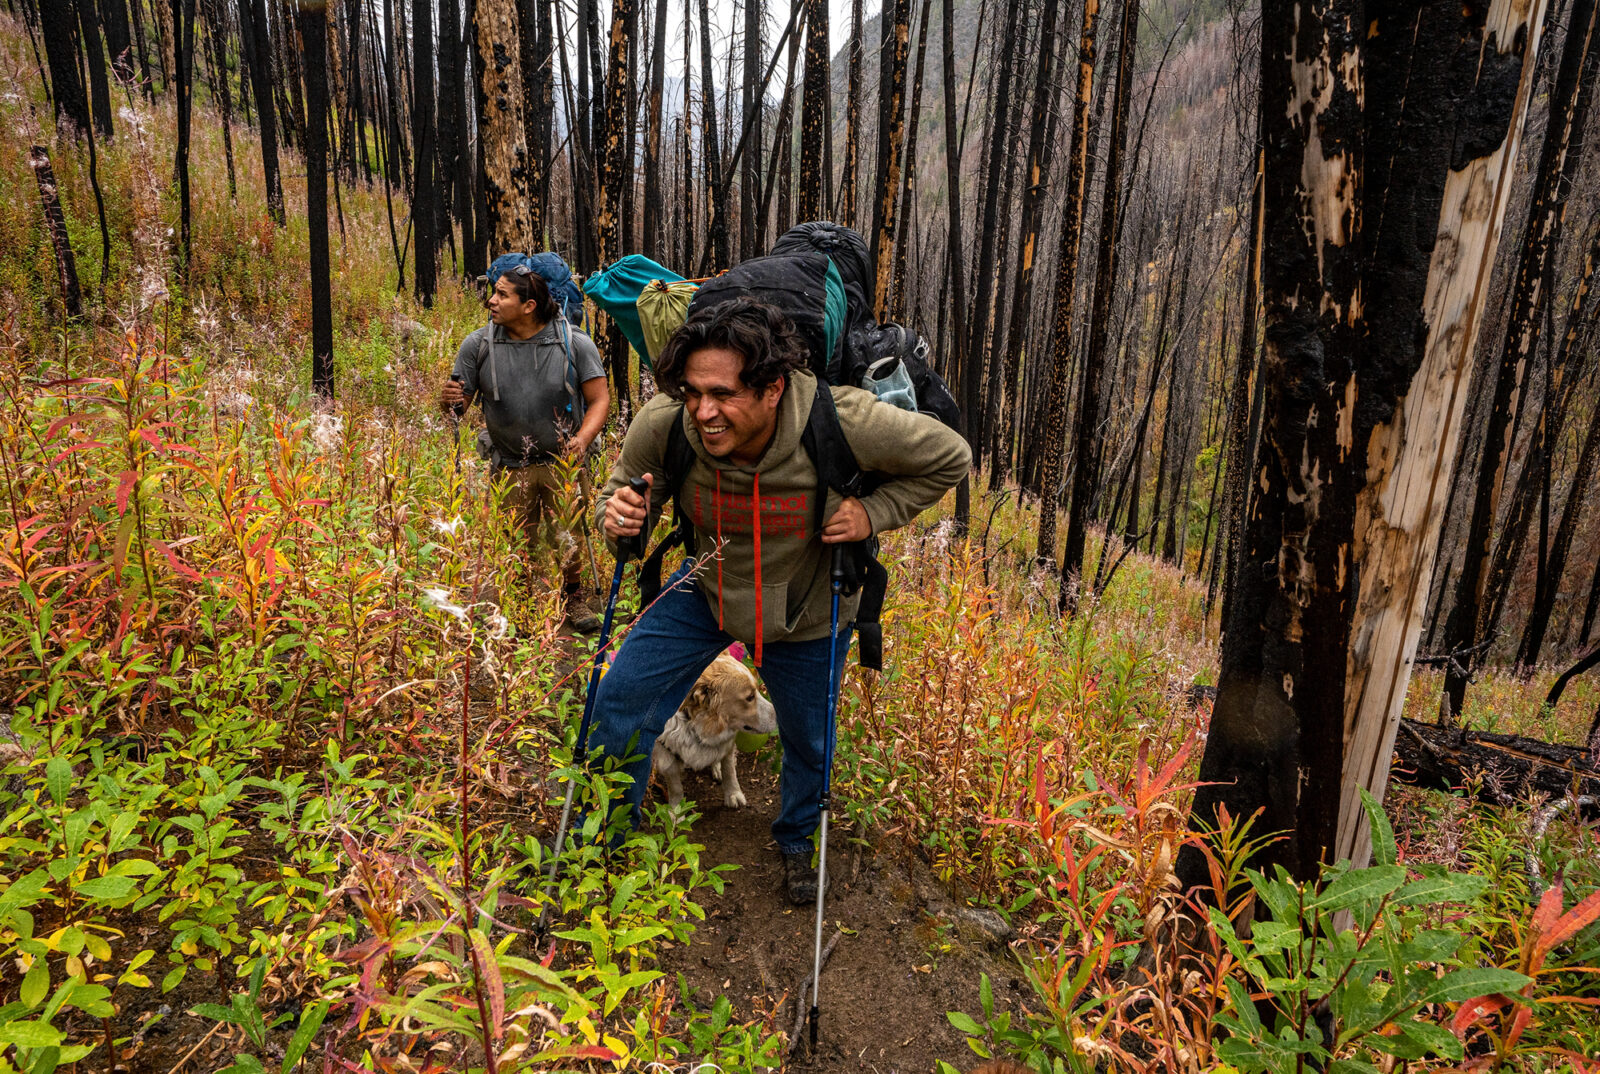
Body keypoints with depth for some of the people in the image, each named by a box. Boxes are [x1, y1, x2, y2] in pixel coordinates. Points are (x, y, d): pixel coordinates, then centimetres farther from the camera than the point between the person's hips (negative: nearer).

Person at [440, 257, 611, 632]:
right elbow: (458, 401, 3)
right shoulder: (478, 344, -4)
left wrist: (583, 439, -23)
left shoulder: (575, 344, -9)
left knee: (569, 541, -2)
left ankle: (573, 598, 26)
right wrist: (450, 401, -21)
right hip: (510, 468, 2)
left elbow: (599, 400, -6)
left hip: (563, 461, -1)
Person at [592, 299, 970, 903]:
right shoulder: (661, 425, -27)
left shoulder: (842, 422, -34)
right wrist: (622, 519, -29)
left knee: (808, 742, 16)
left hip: (807, 614, -1)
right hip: (707, 590, 2)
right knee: (620, 700, -2)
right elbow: (623, 493, -5)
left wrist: (873, 512, -28)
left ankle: (797, 841, 52)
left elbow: (949, 458, -16)